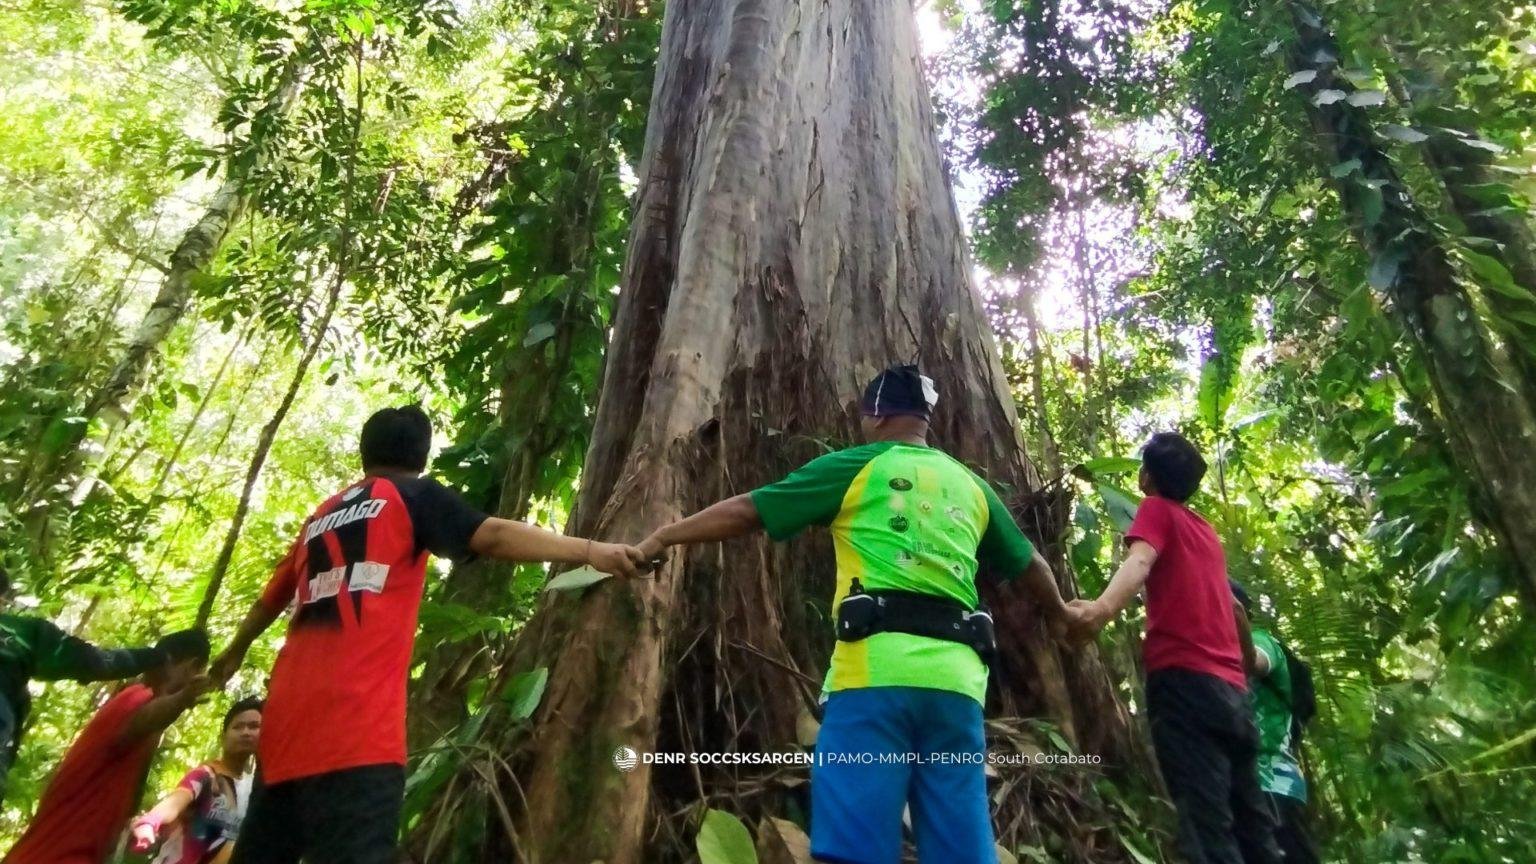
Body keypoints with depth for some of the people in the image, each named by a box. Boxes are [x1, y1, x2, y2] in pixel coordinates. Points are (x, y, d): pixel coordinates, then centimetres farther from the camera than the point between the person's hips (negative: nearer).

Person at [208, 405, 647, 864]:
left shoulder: (322, 515, 23)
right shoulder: (413, 496, 4)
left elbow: (273, 598, 36)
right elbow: (494, 536, -12)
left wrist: (234, 651, 54)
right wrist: (590, 550, -20)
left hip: (289, 714, 8)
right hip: (354, 720, -7)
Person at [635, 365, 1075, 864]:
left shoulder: (856, 467, 8)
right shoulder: (972, 486, 22)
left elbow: (747, 510, 8)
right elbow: (1030, 564, 35)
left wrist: (660, 538, 20)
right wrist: (1061, 612, 56)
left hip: (877, 667, -5)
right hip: (956, 677, 5)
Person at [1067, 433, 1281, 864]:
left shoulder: (1157, 509, 5)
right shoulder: (1206, 530, 26)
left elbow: (1139, 562, -18)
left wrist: (1101, 608, -36)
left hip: (1185, 676, -8)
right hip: (1230, 687, 8)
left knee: (1208, 826, -13)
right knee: (1252, 826, 11)